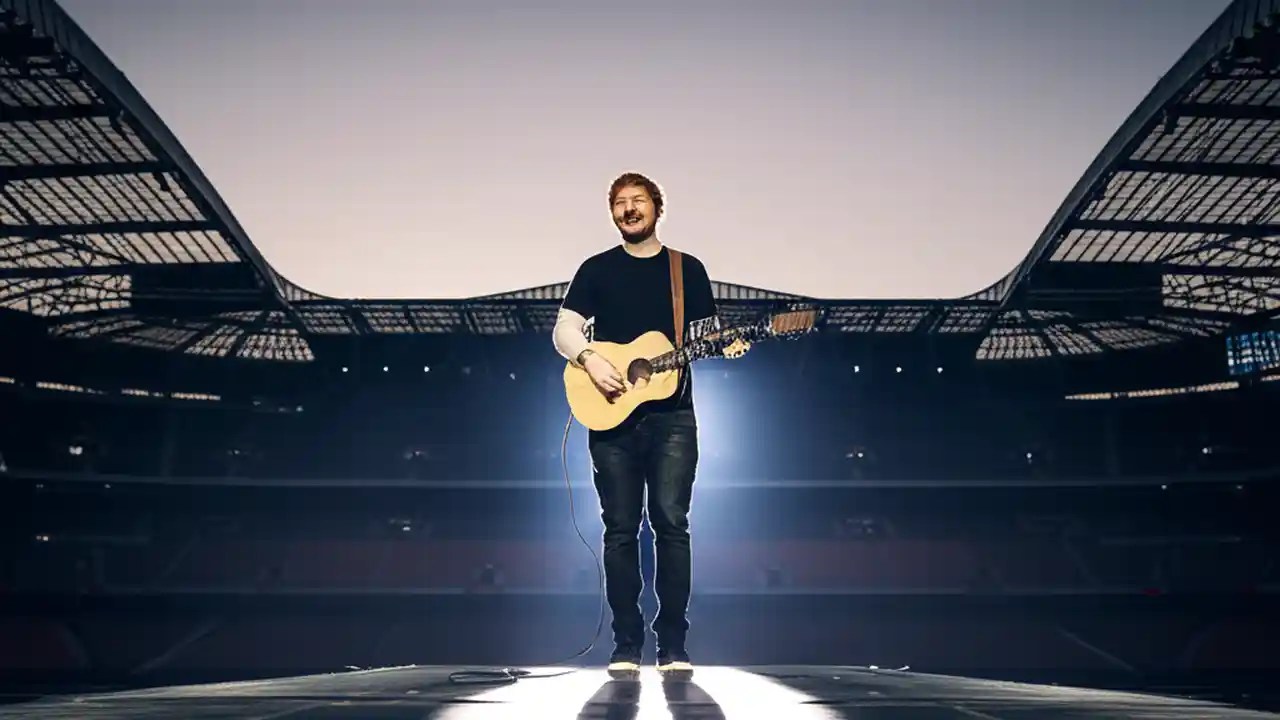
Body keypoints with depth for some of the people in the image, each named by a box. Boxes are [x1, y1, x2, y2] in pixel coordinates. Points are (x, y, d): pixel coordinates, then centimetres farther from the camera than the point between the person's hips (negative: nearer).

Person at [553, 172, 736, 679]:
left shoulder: (688, 269, 11)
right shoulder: (596, 270, 8)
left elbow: (709, 335, 11)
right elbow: (564, 330, 2)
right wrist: (589, 359, -17)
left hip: (672, 415, 0)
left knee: (671, 523, -5)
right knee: (620, 529, 1)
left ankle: (672, 647, 2)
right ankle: (626, 646, 8)